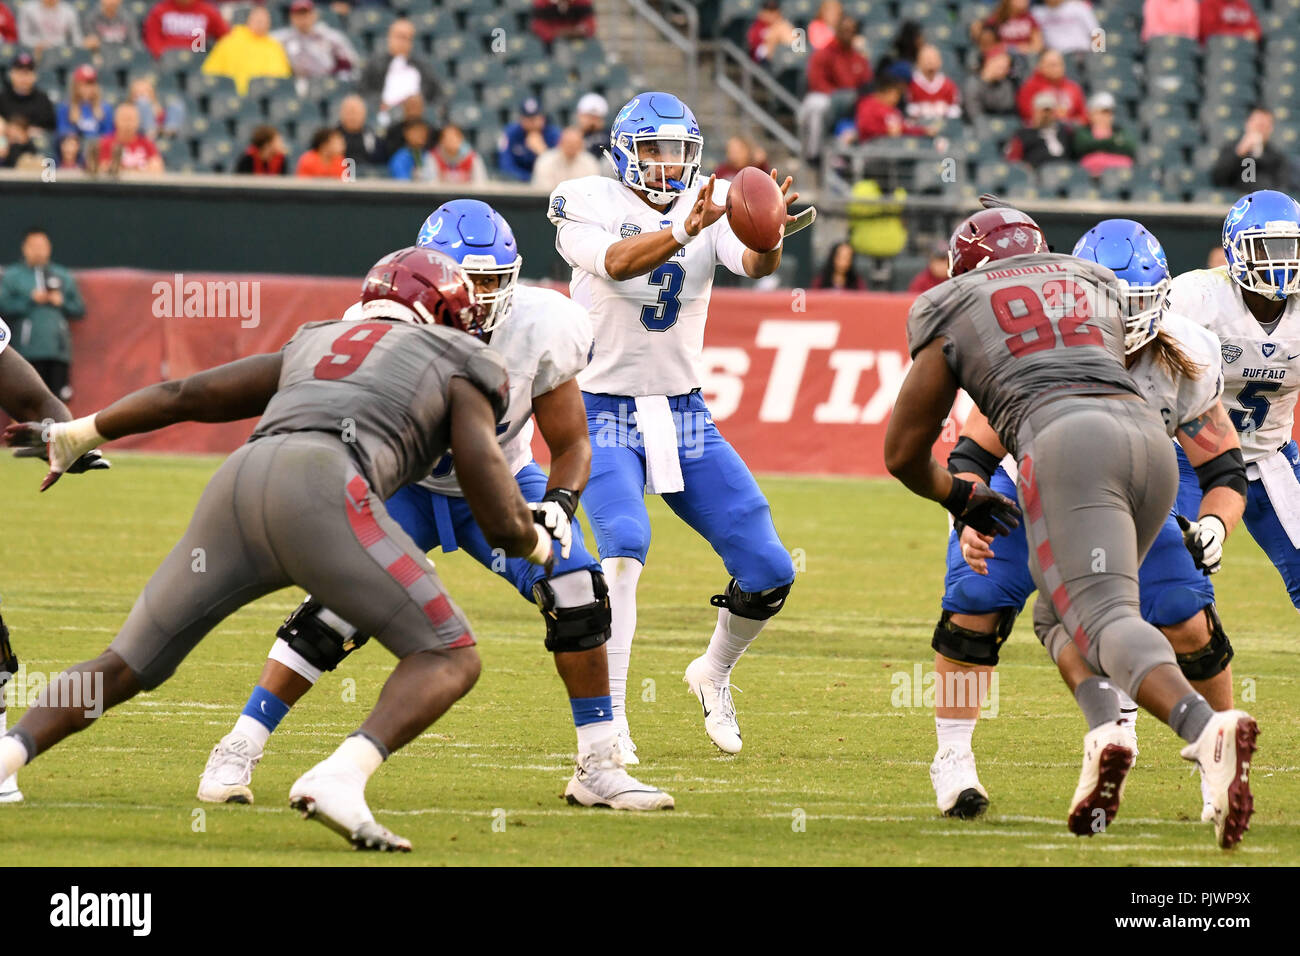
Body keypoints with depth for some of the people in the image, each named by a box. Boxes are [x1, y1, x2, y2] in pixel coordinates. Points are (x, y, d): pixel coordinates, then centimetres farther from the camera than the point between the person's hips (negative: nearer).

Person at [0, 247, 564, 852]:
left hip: (236, 489, 5)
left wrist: (76, 435, 58)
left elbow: (183, 395, 44)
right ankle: (340, 780, -21)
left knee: (125, 668, 17)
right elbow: (502, 521, 14)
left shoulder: (314, 347, 38)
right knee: (450, 661, 3)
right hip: (322, 495, -5)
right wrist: (538, 545, 38)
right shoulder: (461, 374, 22)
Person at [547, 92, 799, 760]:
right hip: (605, 410, -4)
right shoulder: (588, 207, -10)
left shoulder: (713, 207, -2)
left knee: (769, 573, -1)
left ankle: (714, 674, 28)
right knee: (625, 543, -30)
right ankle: (609, 715, -25)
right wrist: (684, 230, -51)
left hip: (683, 413, 4)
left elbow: (756, 265, -22)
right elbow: (618, 262, -33)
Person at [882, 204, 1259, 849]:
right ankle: (1104, 726, -11)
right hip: (1150, 438, 5)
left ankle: (1207, 730, -46)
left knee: (1106, 621, -17)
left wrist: (960, 497, 43)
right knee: (1058, 615, 20)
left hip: (1066, 440, -5)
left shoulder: (952, 315, 20)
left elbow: (902, 453, 25)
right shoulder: (1095, 286, 31)